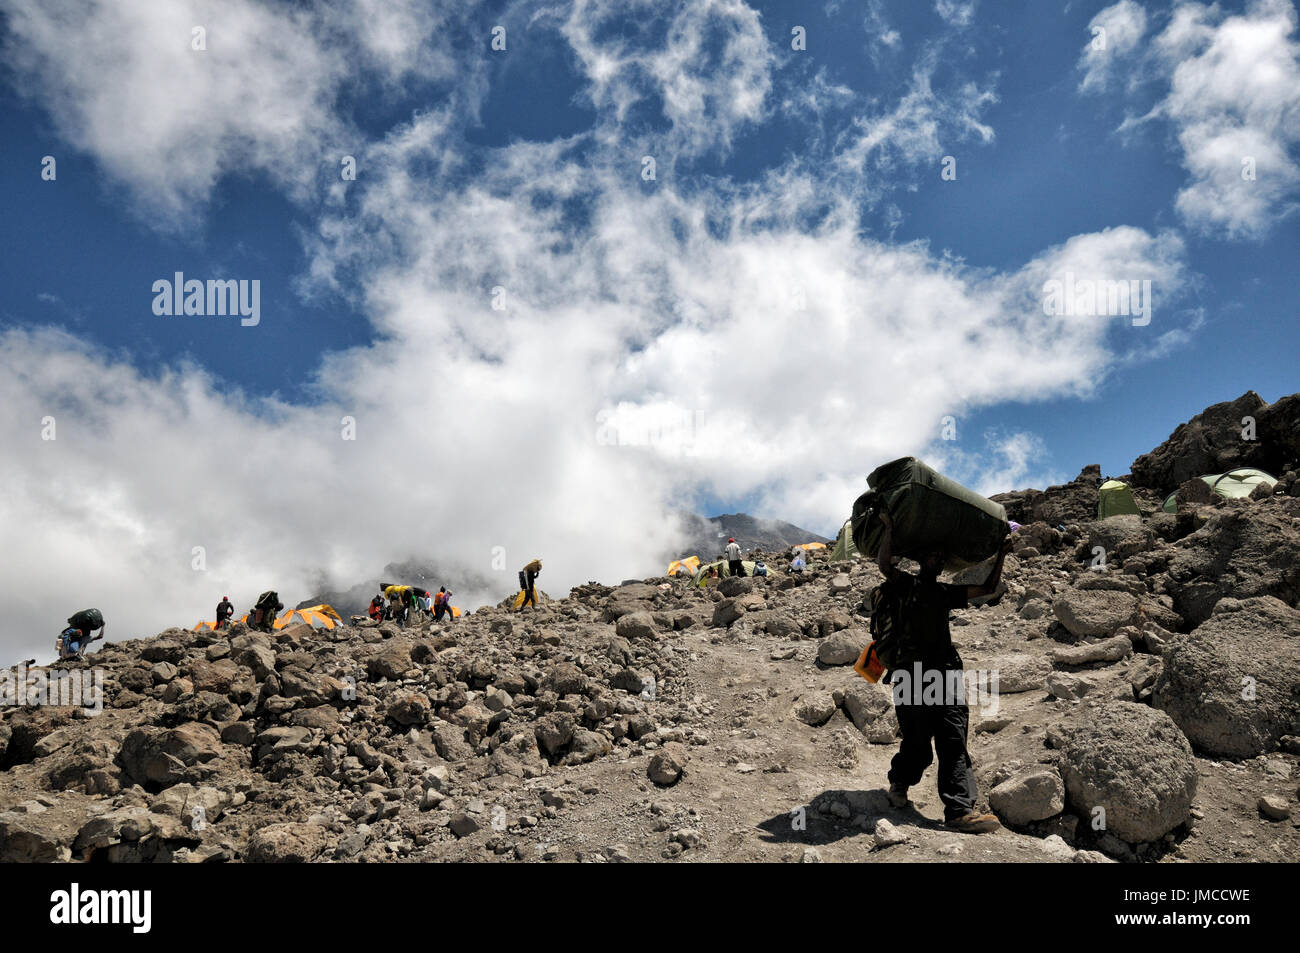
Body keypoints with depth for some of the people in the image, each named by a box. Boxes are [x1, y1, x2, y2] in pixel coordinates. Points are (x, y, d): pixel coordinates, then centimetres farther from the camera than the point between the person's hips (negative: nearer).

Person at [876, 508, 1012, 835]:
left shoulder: (947, 592, 24)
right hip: (914, 671, -4)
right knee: (918, 741, -3)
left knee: (954, 740, -6)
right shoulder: (906, 585, 10)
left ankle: (960, 810, -11)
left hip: (947, 671, 5)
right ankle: (899, 781, 27)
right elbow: (884, 563, -9)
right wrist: (889, 527, -6)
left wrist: (1001, 554, 20)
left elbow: (988, 588, 26)